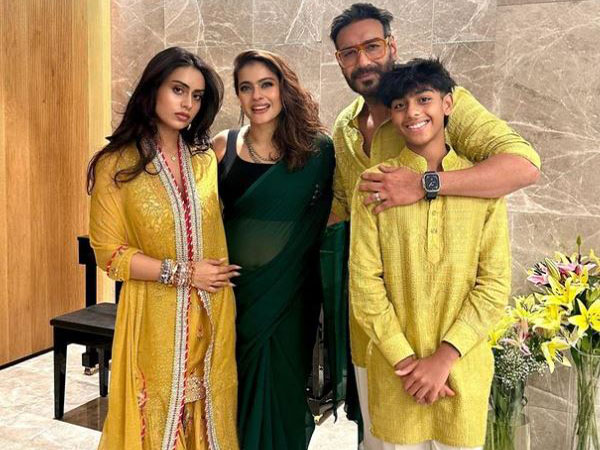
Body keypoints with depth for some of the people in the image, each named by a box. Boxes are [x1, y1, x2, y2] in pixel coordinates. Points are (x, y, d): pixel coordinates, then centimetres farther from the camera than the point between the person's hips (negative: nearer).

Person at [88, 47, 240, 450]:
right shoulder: (116, 165, -6)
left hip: (212, 316, 4)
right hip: (155, 318, -3)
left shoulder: (206, 159, 6)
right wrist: (182, 272, -13)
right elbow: (109, 252, -9)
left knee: (209, 417, 13)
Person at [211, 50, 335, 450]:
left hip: (289, 296, -2)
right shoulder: (224, 145, 1)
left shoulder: (316, 149, -6)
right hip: (234, 289, 2)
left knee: (280, 396, 10)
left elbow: (330, 220, 0)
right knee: (233, 393, 15)